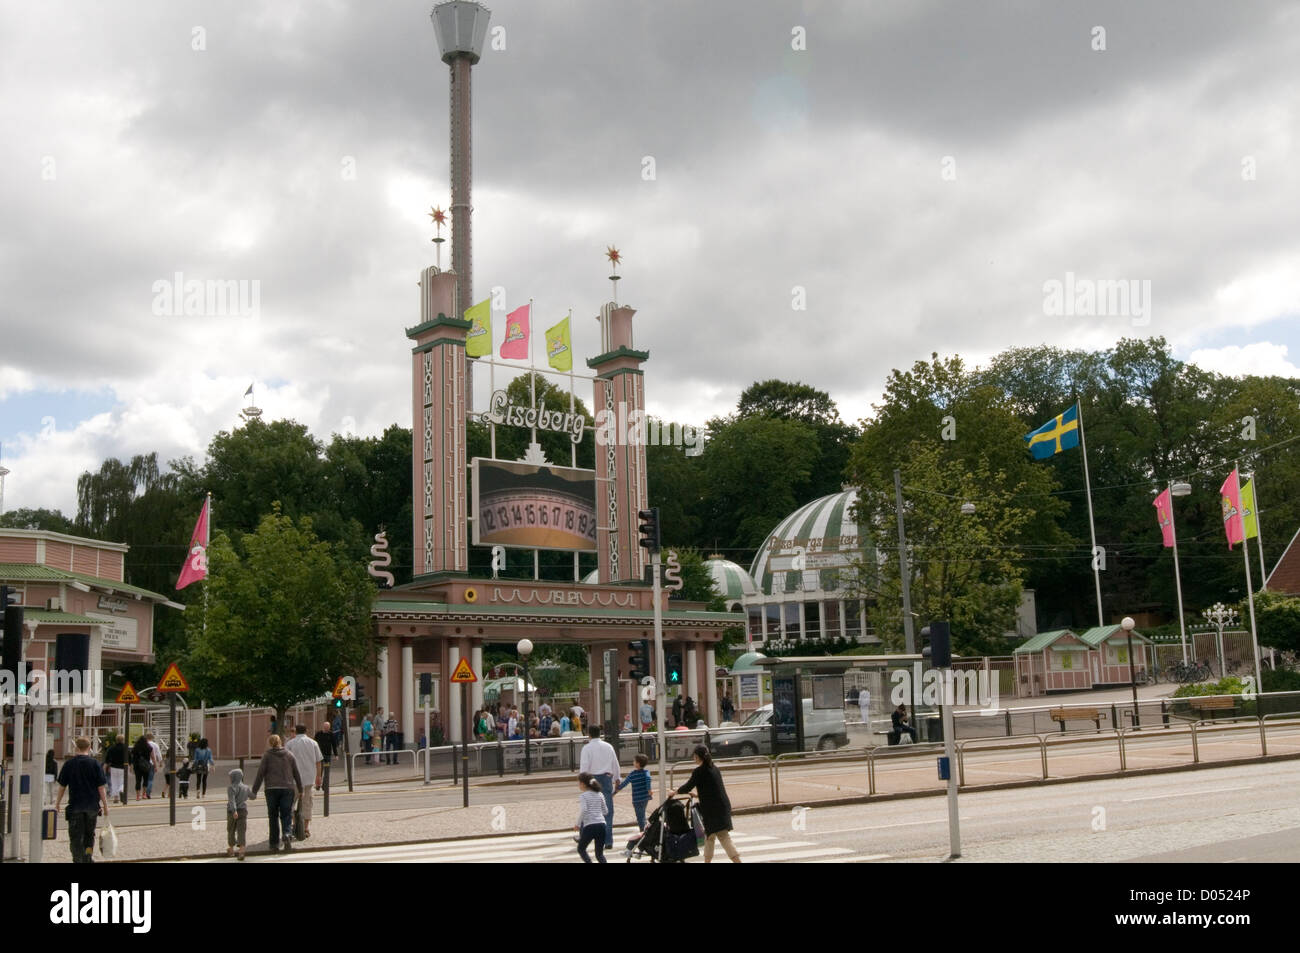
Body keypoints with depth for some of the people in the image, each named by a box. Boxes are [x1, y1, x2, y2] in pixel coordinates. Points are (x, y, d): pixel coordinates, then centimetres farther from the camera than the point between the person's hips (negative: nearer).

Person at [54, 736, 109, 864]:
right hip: (92, 806, 1)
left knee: (76, 838, 4)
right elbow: (101, 787, -4)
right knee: (89, 834, 19)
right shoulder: (95, 764, -4)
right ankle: (89, 854, 4)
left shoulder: (69, 764, -2)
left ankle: (78, 859, -2)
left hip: (75, 806, -1)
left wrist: (57, 803, 15)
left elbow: (62, 786, 3)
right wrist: (105, 805, 4)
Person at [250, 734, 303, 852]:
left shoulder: (267, 756, 1)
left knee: (273, 816, 9)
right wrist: (300, 789, 21)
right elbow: (296, 774, 11)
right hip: (288, 789, 1)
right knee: (286, 815, 4)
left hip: (272, 789, -1)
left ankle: (274, 843, 10)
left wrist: (254, 791, 0)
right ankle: (287, 834, -23)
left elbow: (260, 774, -4)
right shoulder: (289, 755, 9)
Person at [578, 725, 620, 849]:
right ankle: (608, 840, 1)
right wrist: (616, 778, 23)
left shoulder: (587, 748, -6)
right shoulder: (608, 746, 6)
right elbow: (615, 764, 11)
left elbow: (584, 766, -12)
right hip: (607, 778, 3)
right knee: (608, 810, 3)